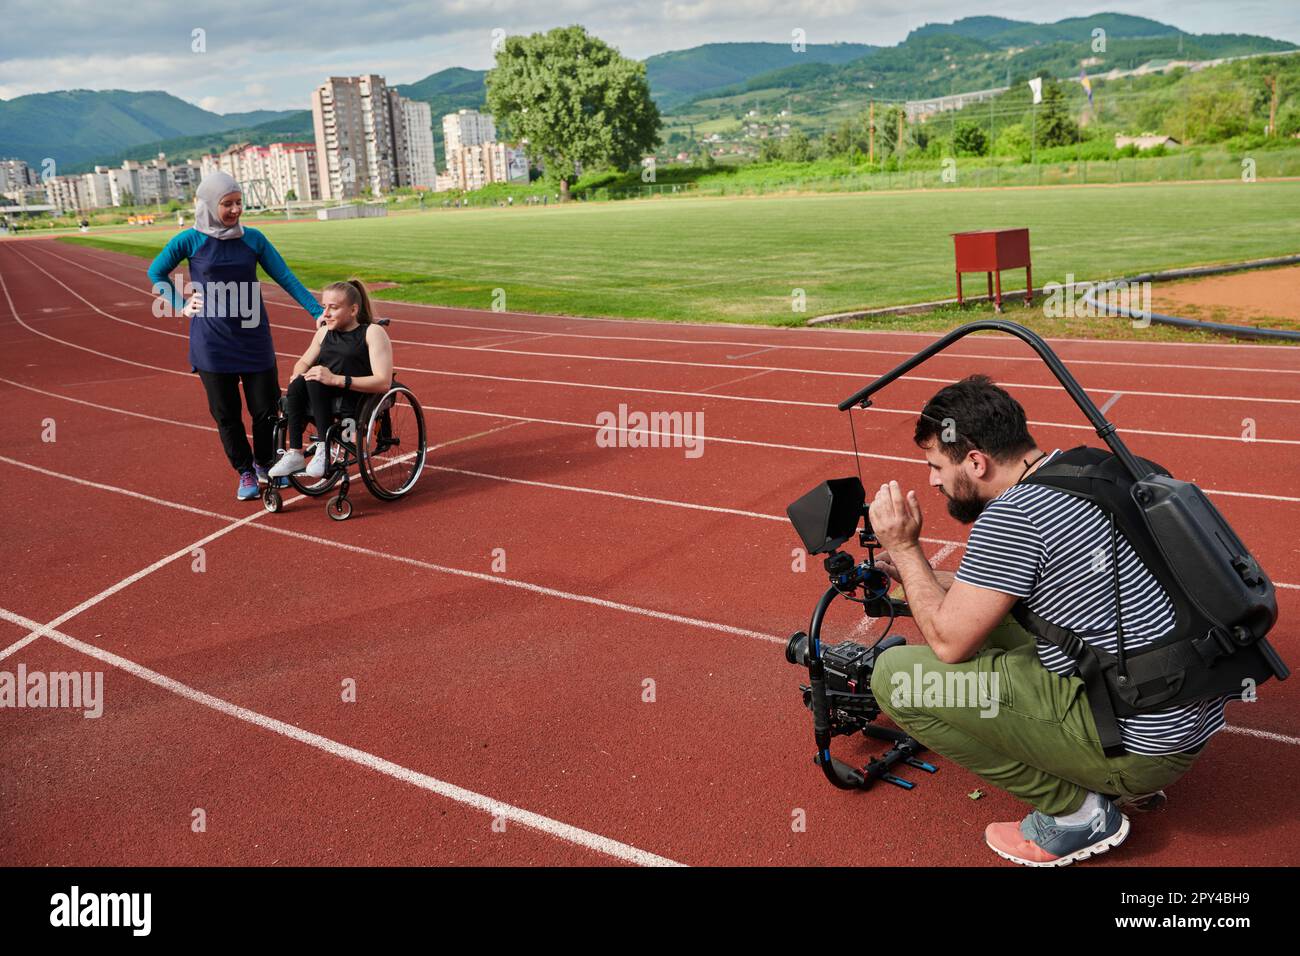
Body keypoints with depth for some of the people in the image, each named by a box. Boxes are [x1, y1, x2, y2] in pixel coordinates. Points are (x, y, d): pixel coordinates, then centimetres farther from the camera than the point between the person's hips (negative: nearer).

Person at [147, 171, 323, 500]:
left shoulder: (252, 239, 0)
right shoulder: (190, 241, -4)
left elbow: (286, 278, -1)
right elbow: (156, 272, 11)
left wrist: (318, 312, -8)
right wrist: (182, 305, 2)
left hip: (254, 338, 1)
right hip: (212, 343, -1)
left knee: (266, 408, 3)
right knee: (227, 414, 5)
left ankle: (264, 464, 27)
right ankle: (245, 473, 22)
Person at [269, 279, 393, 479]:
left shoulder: (372, 332, -2)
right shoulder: (324, 332, 19)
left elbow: (384, 382, -14)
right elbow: (303, 362, 28)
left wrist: (336, 380, -24)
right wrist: (298, 375, 1)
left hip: (359, 400, -6)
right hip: (322, 399, 6)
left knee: (314, 381, -30)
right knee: (297, 384, -26)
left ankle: (325, 448, -28)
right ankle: (294, 454, -25)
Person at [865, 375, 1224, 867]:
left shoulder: (1010, 516, -20)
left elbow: (949, 642, -13)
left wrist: (905, 548, -2)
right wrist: (912, 572, 22)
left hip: (1139, 743, -9)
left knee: (896, 674, -11)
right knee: (991, 622, 26)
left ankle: (1077, 812, 1)